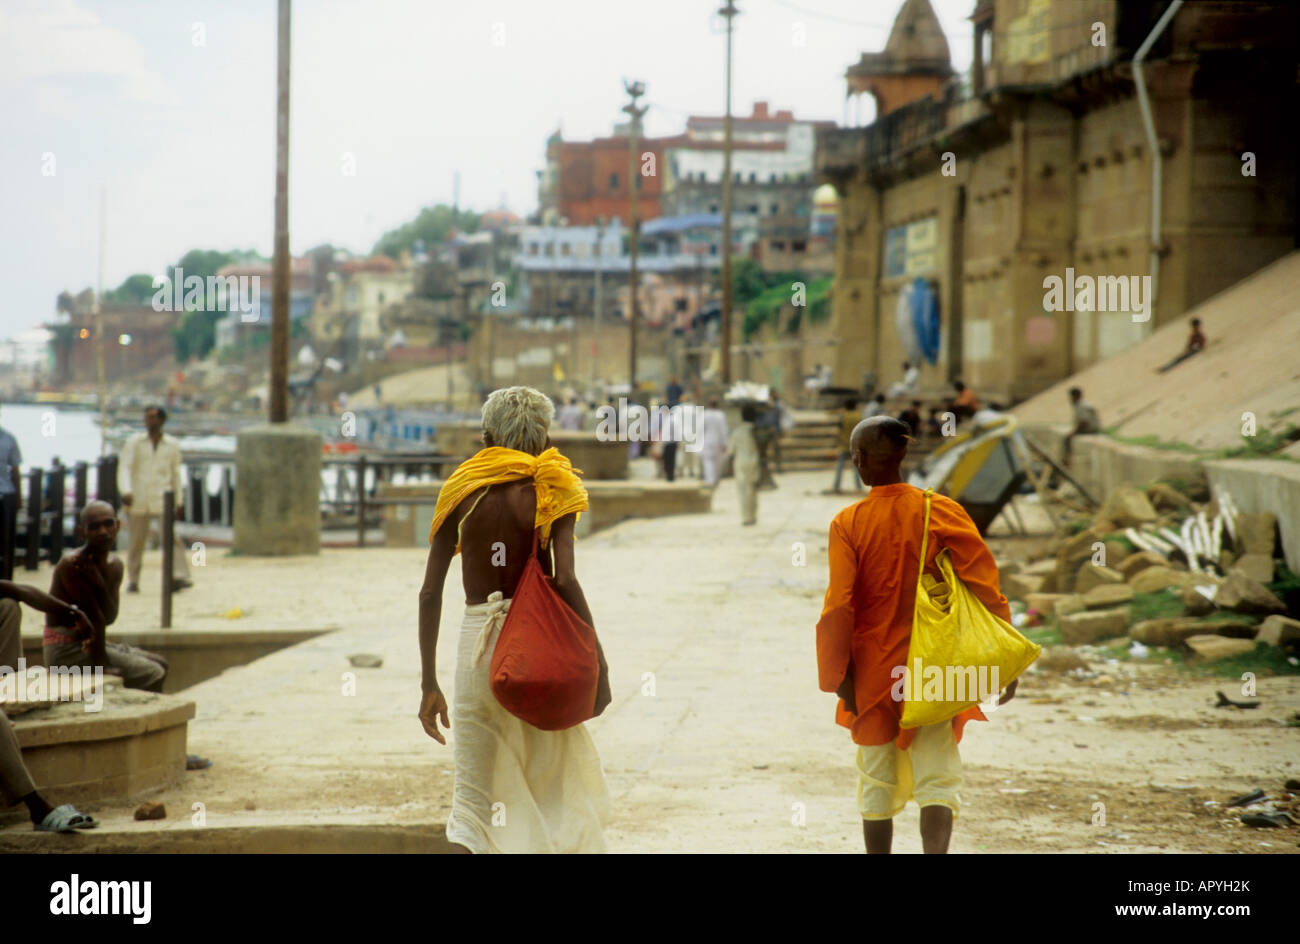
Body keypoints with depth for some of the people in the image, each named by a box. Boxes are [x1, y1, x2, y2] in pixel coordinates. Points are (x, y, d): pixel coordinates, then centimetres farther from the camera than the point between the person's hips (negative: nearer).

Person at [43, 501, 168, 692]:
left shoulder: (115, 565, 6)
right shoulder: (71, 565, -19)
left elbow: (109, 617, -5)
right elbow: (95, 619, -20)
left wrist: (100, 583, -20)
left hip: (89, 643, 9)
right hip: (67, 650, -9)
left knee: (159, 664, 14)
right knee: (151, 675, -14)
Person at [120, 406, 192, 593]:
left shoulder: (172, 445, 10)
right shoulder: (134, 442, 7)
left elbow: (176, 474, 17)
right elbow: (125, 467, -2)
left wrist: (179, 501, 15)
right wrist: (126, 491, -19)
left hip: (162, 499, 0)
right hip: (138, 500, 0)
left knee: (171, 535, -17)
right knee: (136, 540, 3)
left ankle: (179, 577, -23)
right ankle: (133, 581, 14)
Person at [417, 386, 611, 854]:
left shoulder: (461, 493, 4)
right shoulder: (550, 491, -3)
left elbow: (430, 593, 2)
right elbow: (565, 581, -15)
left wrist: (429, 683, 6)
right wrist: (597, 659, -7)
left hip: (476, 641, 2)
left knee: (476, 797, 6)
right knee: (562, 782, 17)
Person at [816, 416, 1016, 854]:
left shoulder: (848, 524, -9)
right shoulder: (941, 512, -5)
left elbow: (838, 608, -12)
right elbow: (985, 585, -8)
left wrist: (838, 676, -4)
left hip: (873, 675, 0)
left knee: (877, 783, 14)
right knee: (937, 778, 1)